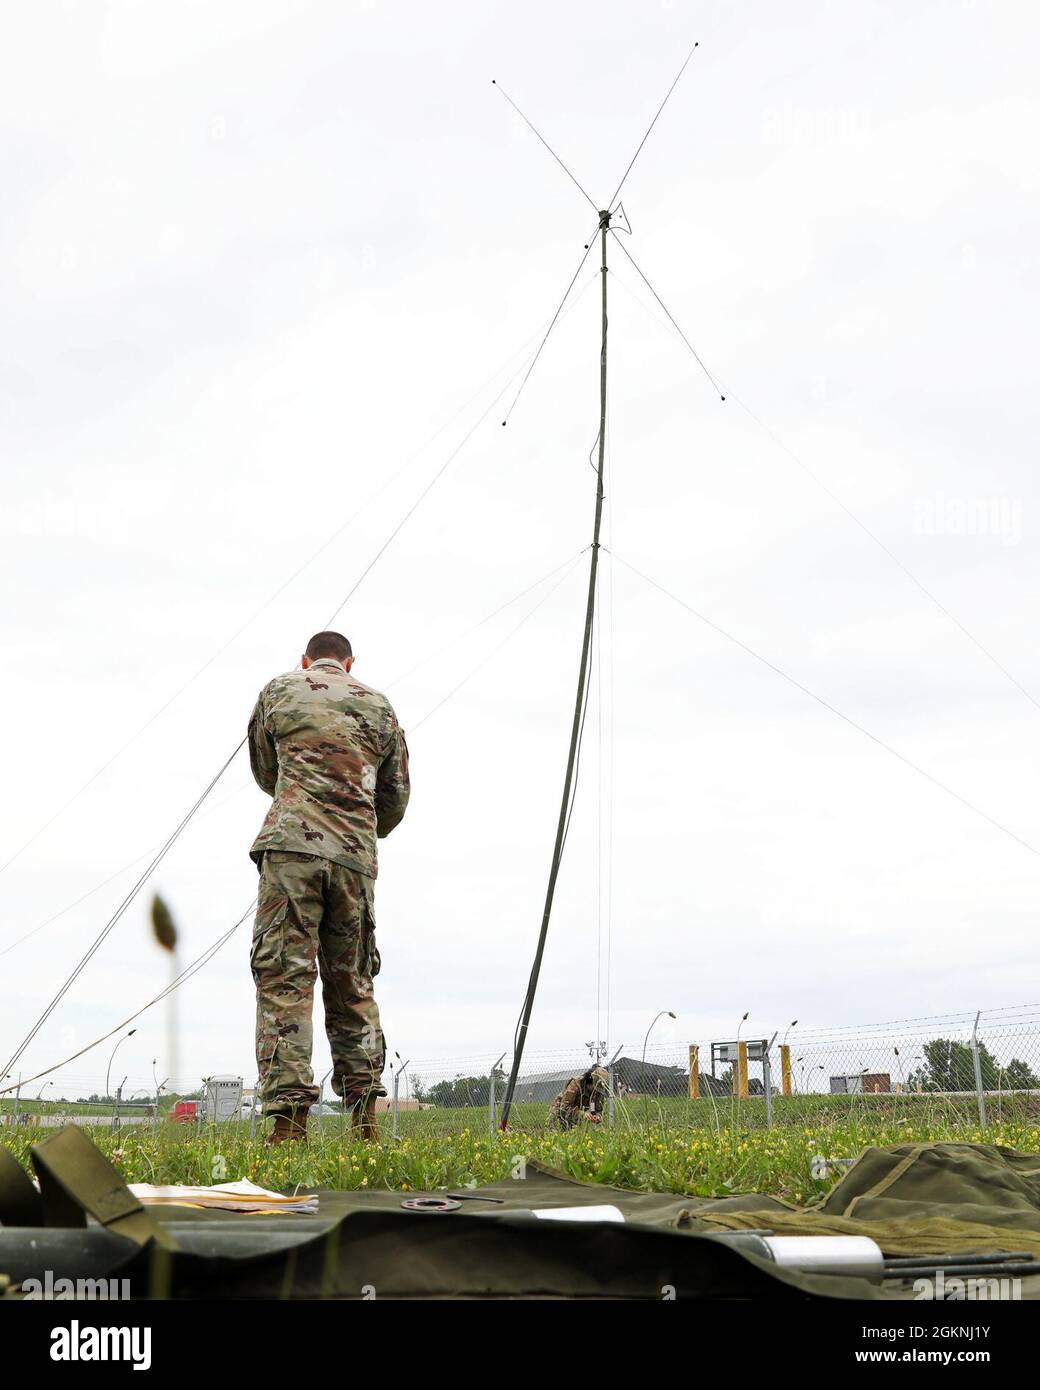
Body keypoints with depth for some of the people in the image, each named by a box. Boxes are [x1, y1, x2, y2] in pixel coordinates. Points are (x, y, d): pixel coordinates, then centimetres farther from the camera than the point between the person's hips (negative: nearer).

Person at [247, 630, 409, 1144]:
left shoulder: (279, 691, 12)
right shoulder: (379, 706, 18)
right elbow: (396, 796, 21)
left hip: (293, 846, -3)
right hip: (356, 858, 3)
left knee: (284, 981, -5)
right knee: (352, 986, 12)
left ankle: (289, 1115, -13)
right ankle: (364, 1122, 9)